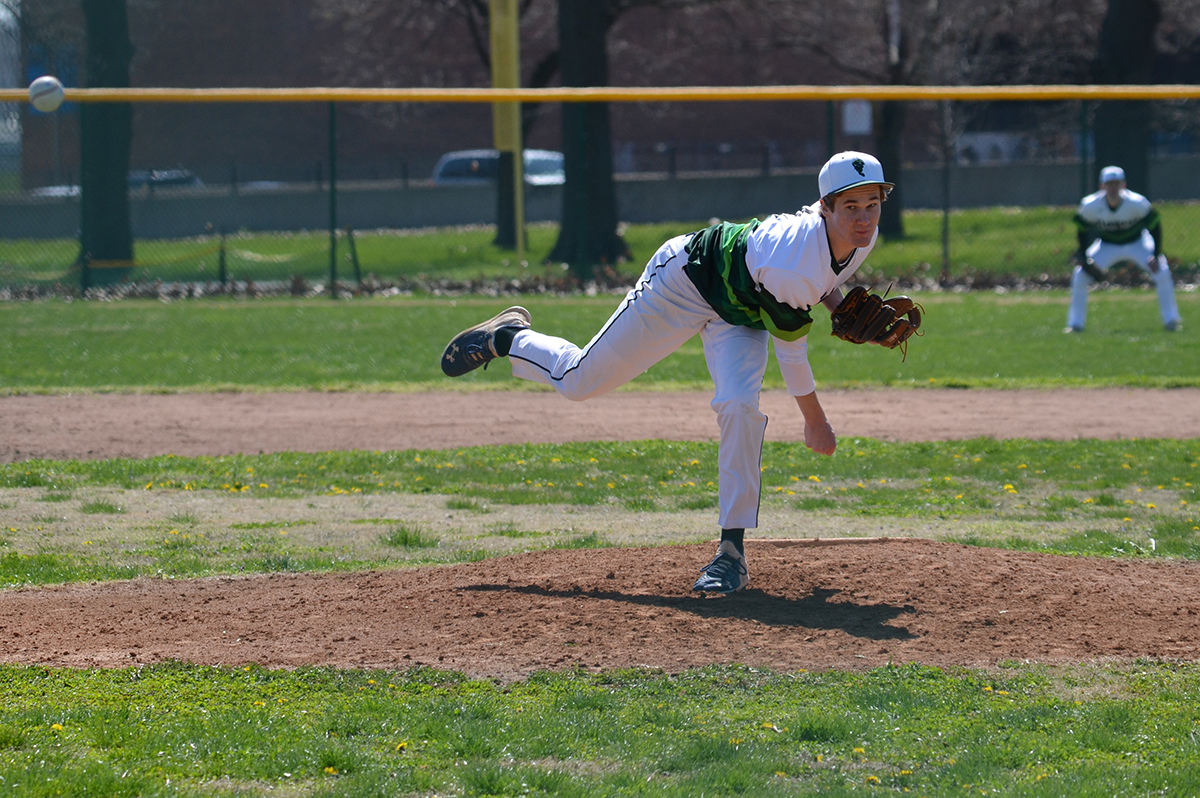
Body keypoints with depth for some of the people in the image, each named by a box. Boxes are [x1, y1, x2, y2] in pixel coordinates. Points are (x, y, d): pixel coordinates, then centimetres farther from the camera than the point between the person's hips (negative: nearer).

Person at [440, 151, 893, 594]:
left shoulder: (864, 236, -19)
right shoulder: (790, 270, -41)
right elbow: (791, 353, -25)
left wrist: (830, 297, -1)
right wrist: (815, 424, -13)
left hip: (740, 314, 5)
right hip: (687, 277, -5)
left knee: (739, 406, -22)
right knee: (579, 380, 3)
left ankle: (732, 550, -16)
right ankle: (507, 338, 36)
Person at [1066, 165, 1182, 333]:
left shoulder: (1137, 203, -30)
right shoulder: (1090, 205, -25)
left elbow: (1154, 224, -18)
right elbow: (1082, 229, -6)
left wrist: (1156, 256, -23)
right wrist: (1083, 258, -10)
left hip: (1137, 242, -1)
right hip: (1107, 245, 1)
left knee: (1162, 272, -21)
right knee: (1079, 276, -12)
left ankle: (1171, 320, -4)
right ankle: (1075, 323, 4)